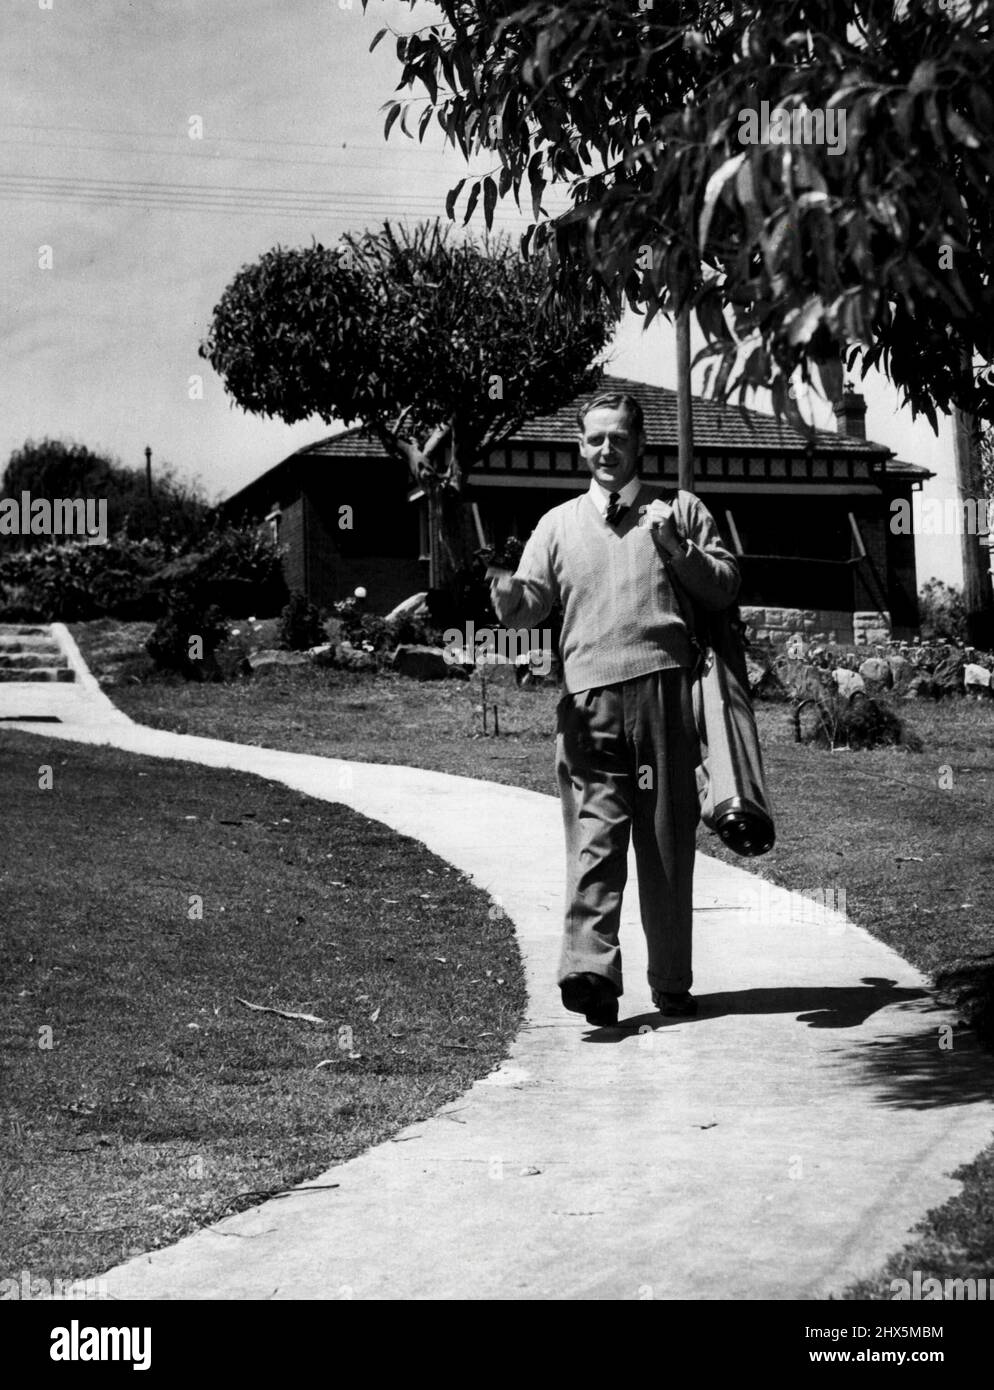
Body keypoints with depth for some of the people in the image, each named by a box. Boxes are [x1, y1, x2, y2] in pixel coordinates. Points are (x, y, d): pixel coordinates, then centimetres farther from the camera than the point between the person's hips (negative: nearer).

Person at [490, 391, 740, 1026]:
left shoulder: (680, 509, 16)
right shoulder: (558, 524, 20)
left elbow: (726, 588, 10)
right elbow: (532, 602, 13)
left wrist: (679, 552, -6)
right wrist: (511, 597, -11)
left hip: (663, 684, 0)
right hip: (588, 697, 1)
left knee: (668, 838, 2)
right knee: (593, 837, -12)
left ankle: (672, 981, 10)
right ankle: (592, 972, -22)